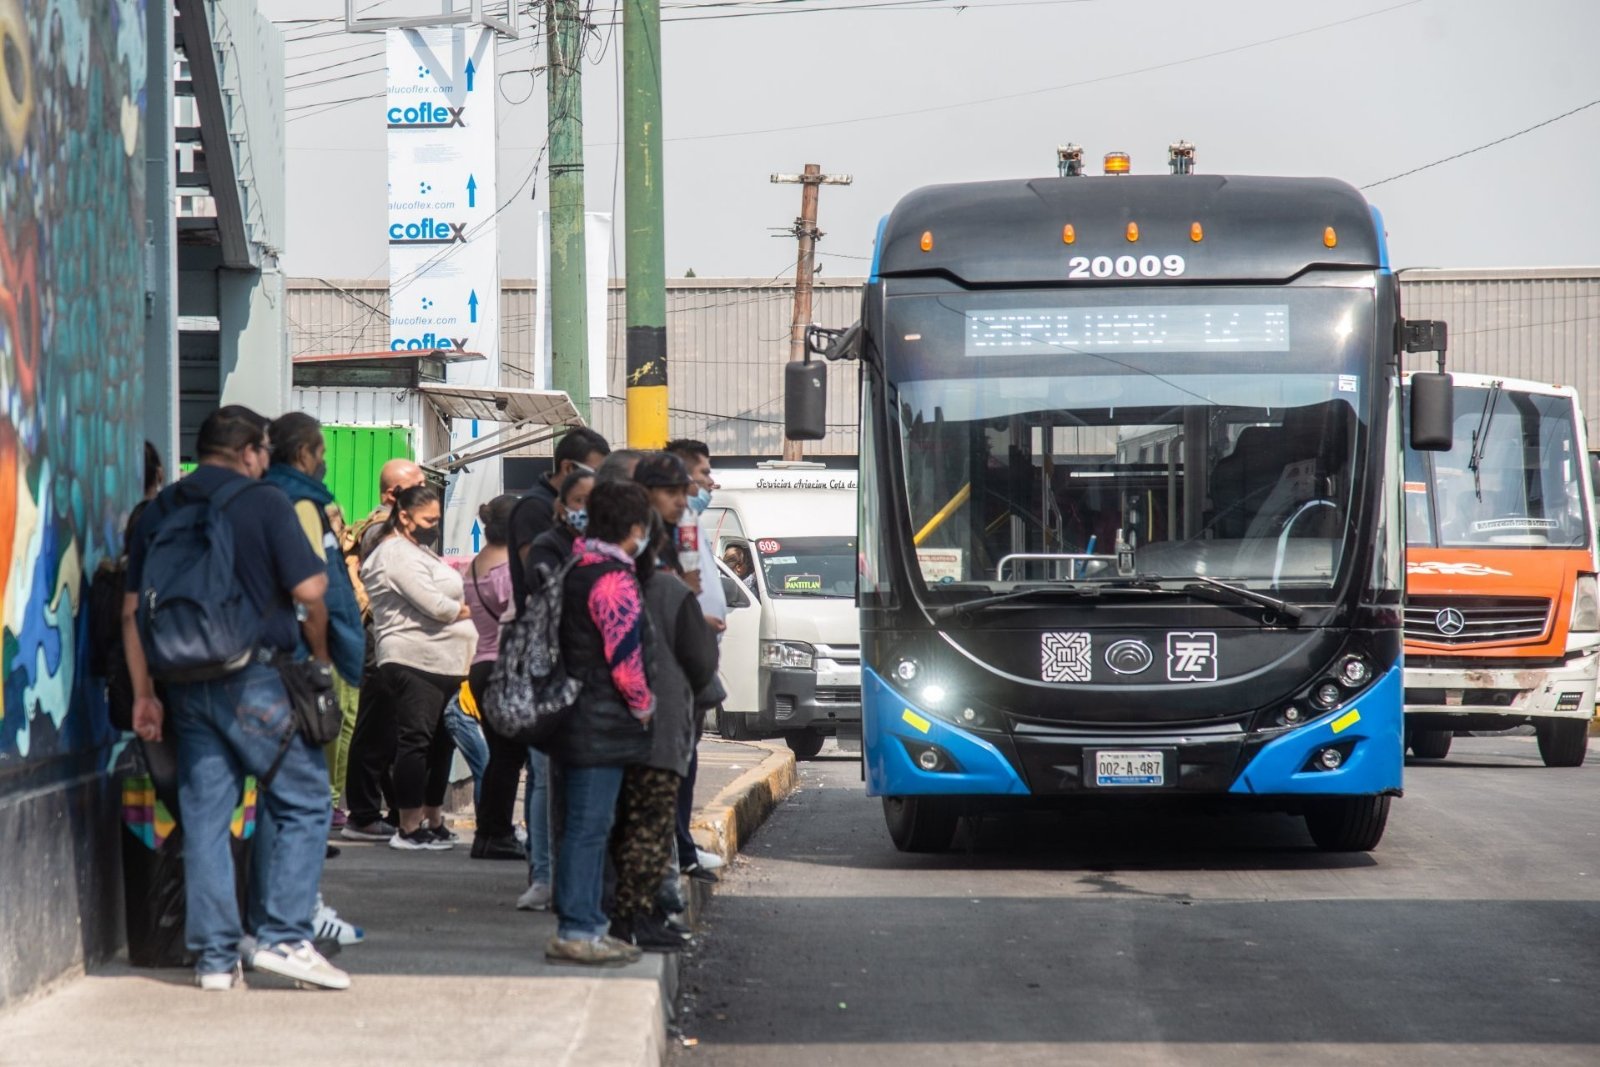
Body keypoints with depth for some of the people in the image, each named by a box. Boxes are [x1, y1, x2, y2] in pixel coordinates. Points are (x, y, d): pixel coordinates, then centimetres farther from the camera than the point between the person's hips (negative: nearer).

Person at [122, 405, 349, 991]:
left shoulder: (159, 510, 11)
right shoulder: (265, 502, -5)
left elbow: (132, 609, 9)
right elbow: (309, 590, -11)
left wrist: (144, 694, 10)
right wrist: (319, 655, 7)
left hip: (185, 683, 5)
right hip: (254, 681, -5)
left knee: (204, 816, 8)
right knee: (303, 804, 4)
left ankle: (214, 956, 8)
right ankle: (284, 937, -4)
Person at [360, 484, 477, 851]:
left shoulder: (418, 551, 23)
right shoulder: (397, 553, -11)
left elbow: (444, 599, 21)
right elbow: (433, 605, -17)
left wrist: (454, 610, 1)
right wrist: (462, 611, 0)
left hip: (442, 664, 10)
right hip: (414, 663, -10)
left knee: (440, 742, 12)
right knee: (416, 740, -9)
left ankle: (433, 821, 19)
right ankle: (409, 828, -7)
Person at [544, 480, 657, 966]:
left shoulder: (577, 569, 13)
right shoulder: (616, 581, -17)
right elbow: (625, 659, -20)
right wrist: (643, 706, -3)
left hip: (576, 720, 10)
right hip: (602, 725, -10)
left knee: (586, 825, 15)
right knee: (589, 825, -7)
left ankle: (586, 925, 20)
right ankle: (576, 931, -6)